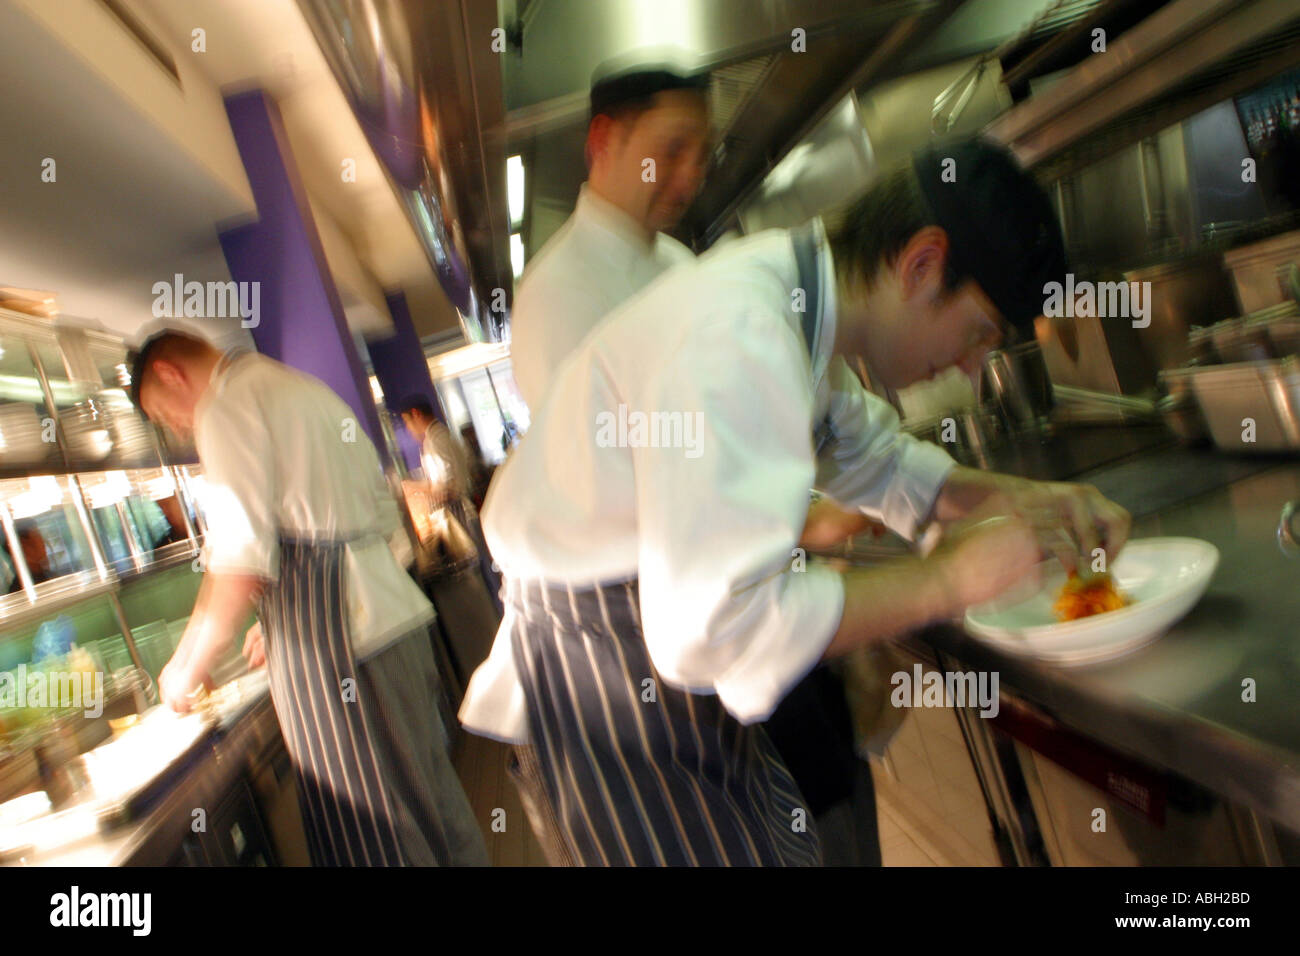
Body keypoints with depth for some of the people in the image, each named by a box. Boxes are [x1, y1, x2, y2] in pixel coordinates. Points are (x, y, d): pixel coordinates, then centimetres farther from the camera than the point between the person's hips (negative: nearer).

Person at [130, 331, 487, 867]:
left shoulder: (228, 406, -7)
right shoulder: (304, 388, 21)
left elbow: (241, 565, -15)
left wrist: (189, 667, 1)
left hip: (334, 643, -9)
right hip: (395, 613, 9)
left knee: (376, 840, 3)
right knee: (430, 793, 19)